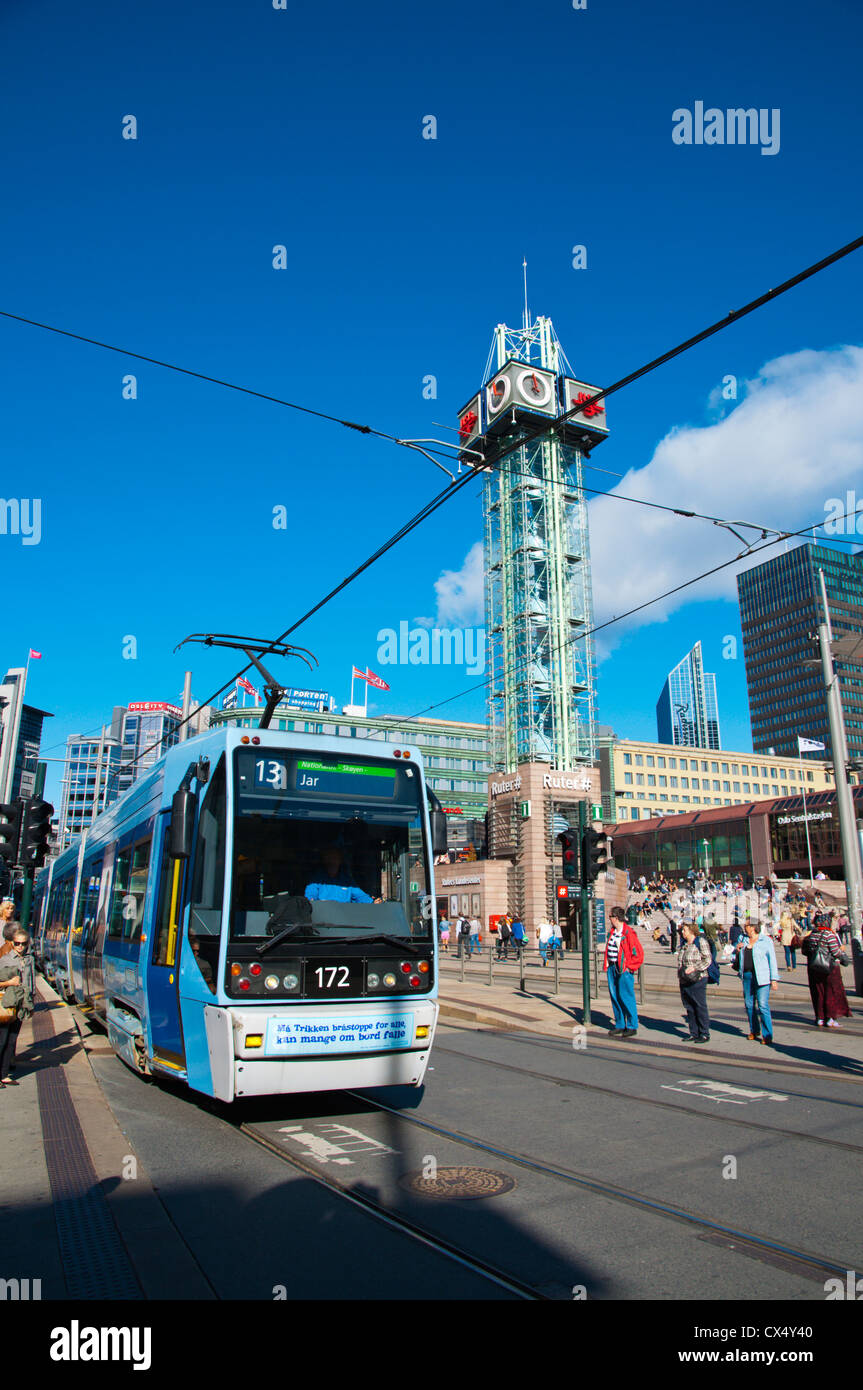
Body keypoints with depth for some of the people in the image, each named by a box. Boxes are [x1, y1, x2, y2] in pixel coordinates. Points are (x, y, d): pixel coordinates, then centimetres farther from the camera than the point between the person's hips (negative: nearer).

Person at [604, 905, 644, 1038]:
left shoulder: (628, 933, -12)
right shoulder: (612, 932, 12)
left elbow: (638, 953, -12)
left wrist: (628, 966, -10)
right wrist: (606, 964, 13)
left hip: (624, 969, -8)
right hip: (612, 967, 8)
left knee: (625, 996, -4)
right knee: (614, 996, 10)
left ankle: (632, 1027, 7)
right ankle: (619, 1025, 20)